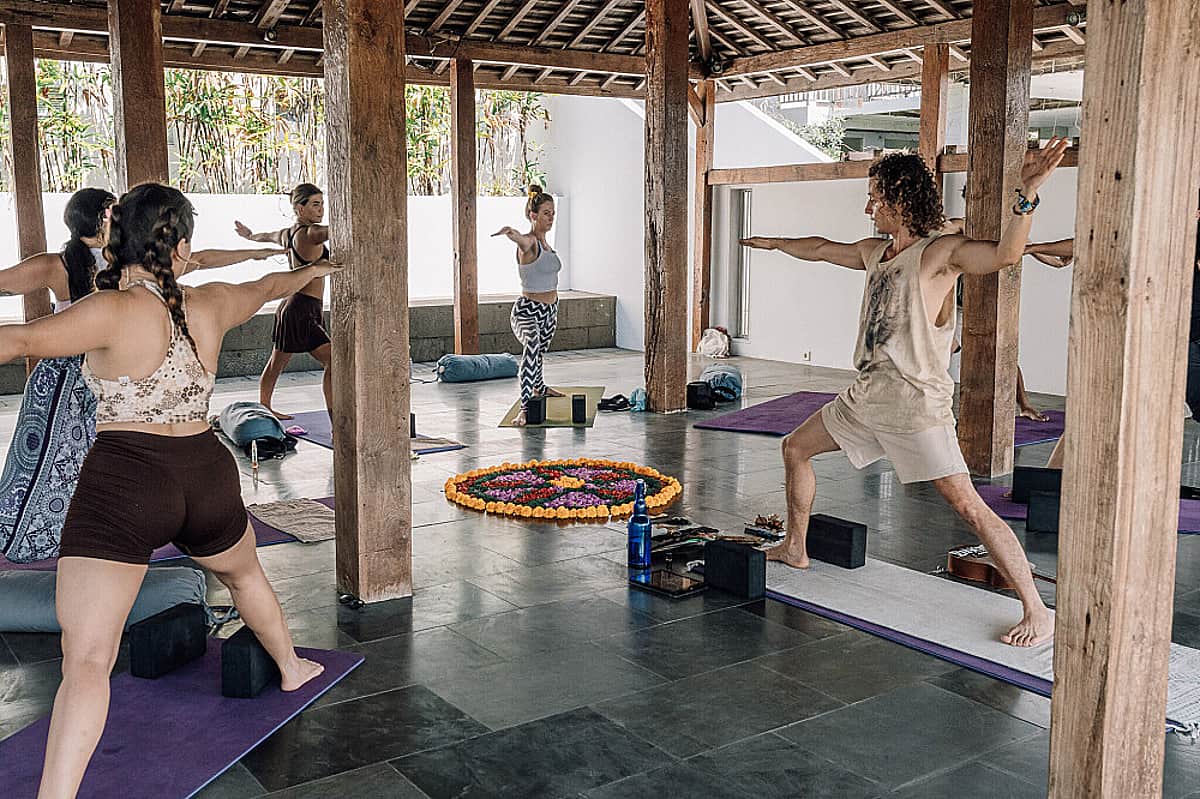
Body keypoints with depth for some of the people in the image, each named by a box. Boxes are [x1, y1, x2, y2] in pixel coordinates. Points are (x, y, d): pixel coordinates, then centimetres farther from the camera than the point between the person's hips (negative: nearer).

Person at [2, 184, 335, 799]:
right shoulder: (212, 304, 5)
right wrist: (309, 271, 46)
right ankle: (292, 668, 57)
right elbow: (269, 285, 26)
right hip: (206, 476, 6)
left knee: (86, 660, -9)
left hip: (123, 483, -6)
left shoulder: (115, 312, -12)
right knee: (245, 573, 35)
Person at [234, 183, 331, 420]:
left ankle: (265, 408, 41)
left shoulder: (287, 233, 12)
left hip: (291, 306, 11)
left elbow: (267, 236, 34)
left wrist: (250, 235, 56)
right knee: (332, 362, -18)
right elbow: (329, 231, -36)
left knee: (277, 363, 24)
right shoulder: (309, 233, -15)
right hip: (304, 309, -11)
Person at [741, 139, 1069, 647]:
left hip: (916, 401, -9)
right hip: (866, 395, 9)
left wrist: (1026, 195, -44)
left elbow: (1005, 254, -30)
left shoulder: (940, 252, -12)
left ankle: (1037, 613, -8)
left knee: (967, 504, -13)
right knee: (795, 448, 18)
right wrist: (774, 243, 44)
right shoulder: (875, 251, 13)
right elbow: (821, 249, 31)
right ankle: (795, 549, 35)